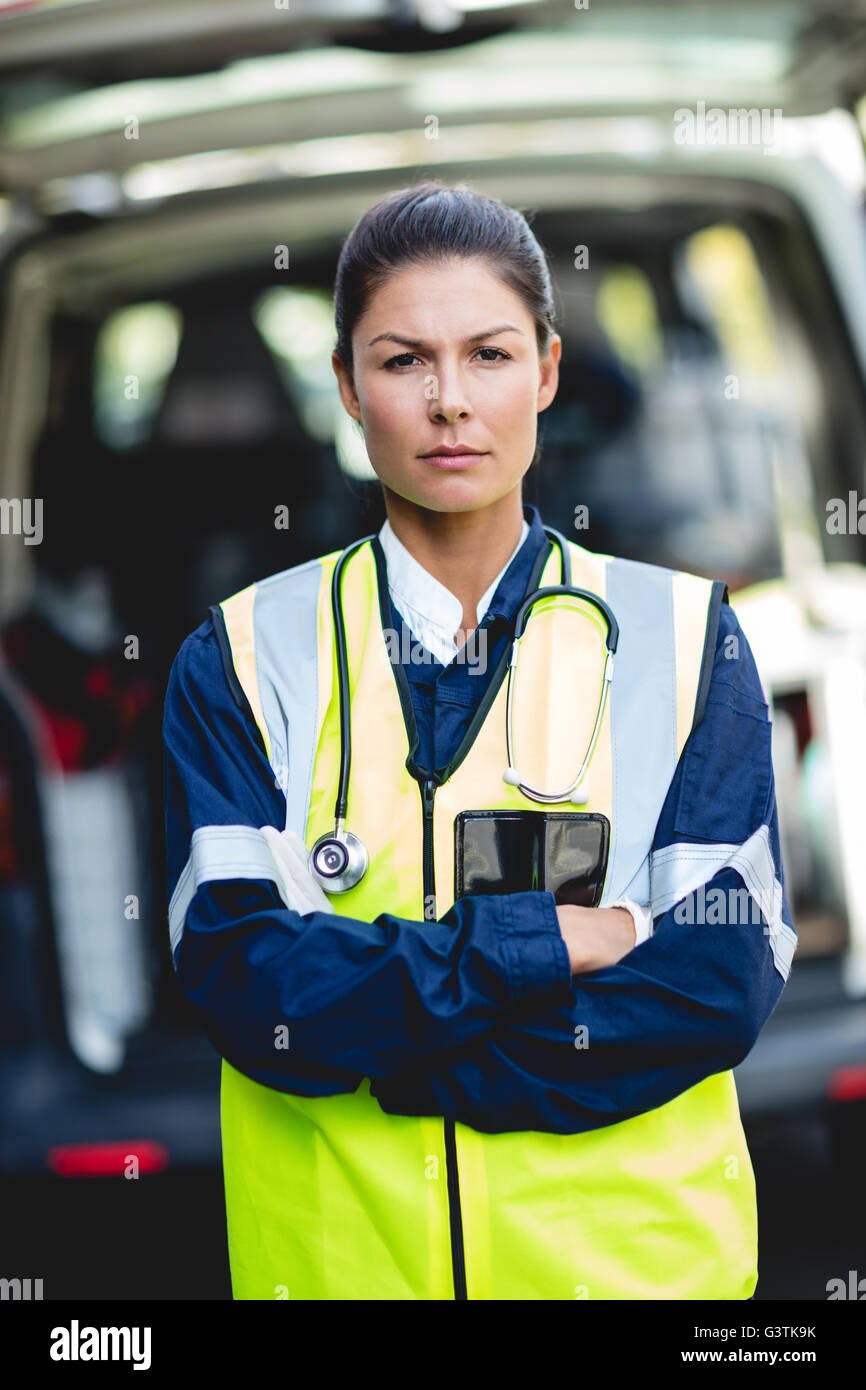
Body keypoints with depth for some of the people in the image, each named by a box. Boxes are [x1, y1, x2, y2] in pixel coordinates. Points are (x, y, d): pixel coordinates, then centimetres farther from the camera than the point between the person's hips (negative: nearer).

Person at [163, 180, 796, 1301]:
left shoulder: (682, 638, -2)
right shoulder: (248, 656, -1)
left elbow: (726, 979, -12)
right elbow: (237, 977, -12)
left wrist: (363, 1028, -15)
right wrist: (538, 942, -19)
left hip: (634, 1246, 0)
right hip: (335, 1252, 0)